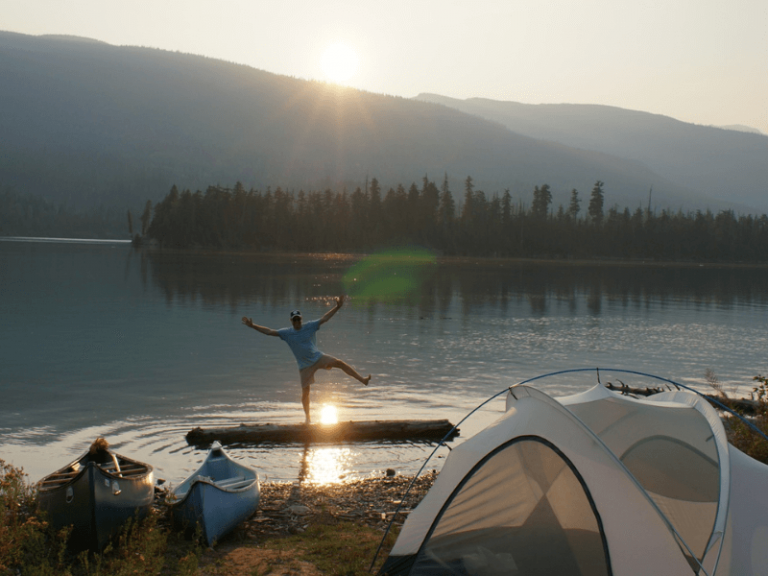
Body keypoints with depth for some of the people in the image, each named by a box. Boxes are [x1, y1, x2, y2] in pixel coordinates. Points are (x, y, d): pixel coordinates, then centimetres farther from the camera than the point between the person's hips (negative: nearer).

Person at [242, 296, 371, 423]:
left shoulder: (309, 326, -3)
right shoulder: (286, 333, -4)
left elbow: (324, 318, -6)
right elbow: (269, 331, -8)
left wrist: (337, 307, -14)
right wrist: (252, 326, -16)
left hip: (318, 358, 1)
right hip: (305, 365, -1)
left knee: (339, 362, -18)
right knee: (305, 392, -1)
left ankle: (363, 379, -15)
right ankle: (307, 417, 14)